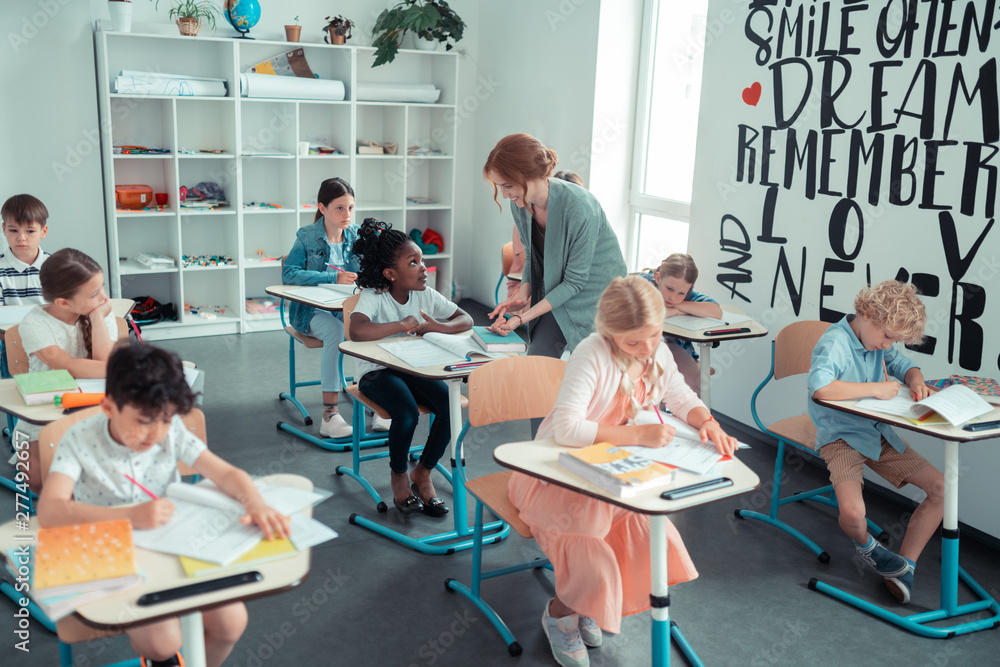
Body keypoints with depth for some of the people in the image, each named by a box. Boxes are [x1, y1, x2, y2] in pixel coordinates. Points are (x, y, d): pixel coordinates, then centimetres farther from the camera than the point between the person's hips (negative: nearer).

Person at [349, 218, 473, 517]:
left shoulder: (426, 295, -1)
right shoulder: (373, 297, -17)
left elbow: (466, 319, 6)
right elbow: (357, 331, -38)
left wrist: (438, 327, -16)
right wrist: (404, 325, -27)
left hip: (415, 368, 5)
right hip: (377, 371, -5)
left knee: (450, 405, -20)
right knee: (407, 413, -32)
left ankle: (423, 473, 3)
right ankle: (399, 475, 0)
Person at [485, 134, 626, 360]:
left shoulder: (578, 208, -30)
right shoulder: (520, 205, -9)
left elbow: (575, 280, -24)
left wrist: (523, 317, -25)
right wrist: (523, 294, -11)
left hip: (595, 289, -6)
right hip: (557, 290, 6)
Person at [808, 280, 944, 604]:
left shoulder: (879, 342, 4)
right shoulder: (835, 342, -21)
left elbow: (904, 364, 22)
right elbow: (819, 387, -39)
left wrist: (916, 381, -3)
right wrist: (875, 389, -29)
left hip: (879, 434, 8)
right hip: (841, 438, -8)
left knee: (941, 489, -1)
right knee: (852, 511, -29)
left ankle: (903, 566, 6)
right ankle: (867, 546, 9)